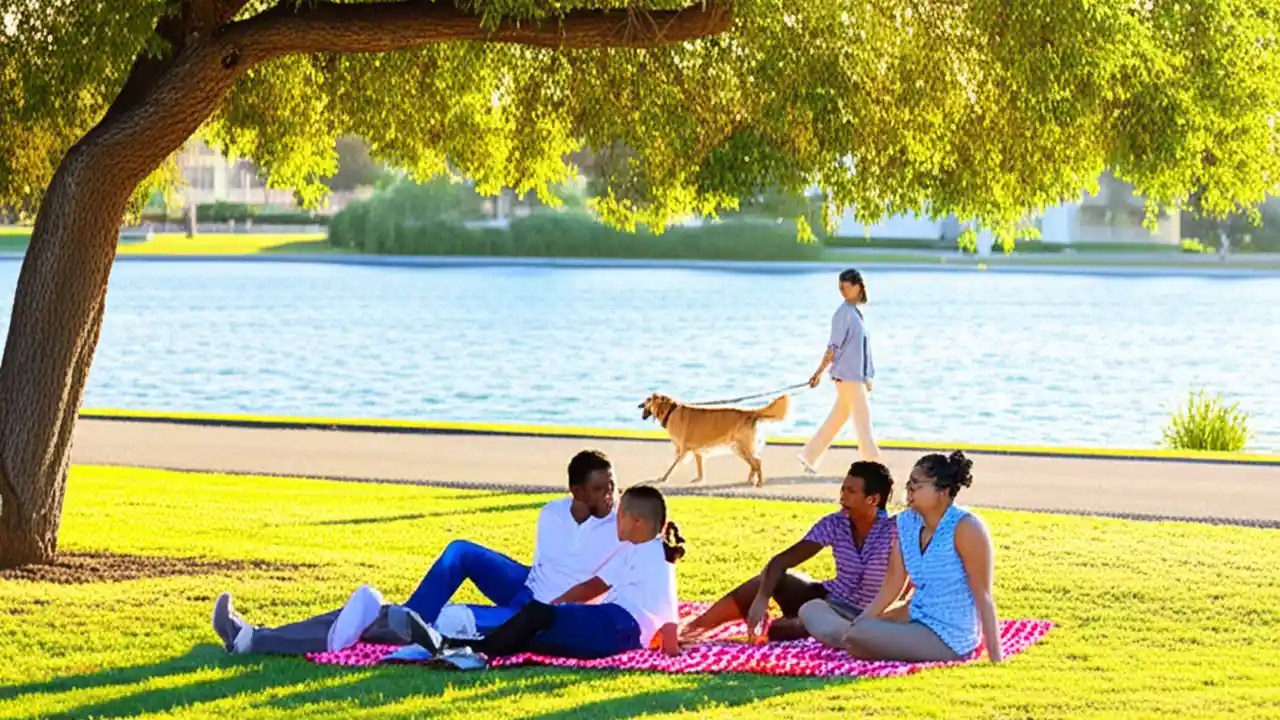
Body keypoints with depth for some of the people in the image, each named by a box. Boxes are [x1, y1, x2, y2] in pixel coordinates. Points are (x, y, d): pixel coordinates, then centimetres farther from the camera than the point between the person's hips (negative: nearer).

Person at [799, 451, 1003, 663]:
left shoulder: (965, 527, -20)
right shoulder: (907, 522, 1)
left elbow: (983, 596, -20)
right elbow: (892, 584, 7)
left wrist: (996, 660, -21)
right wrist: (861, 622, -3)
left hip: (948, 637, -8)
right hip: (915, 617, 8)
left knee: (860, 635, -29)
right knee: (812, 610, 10)